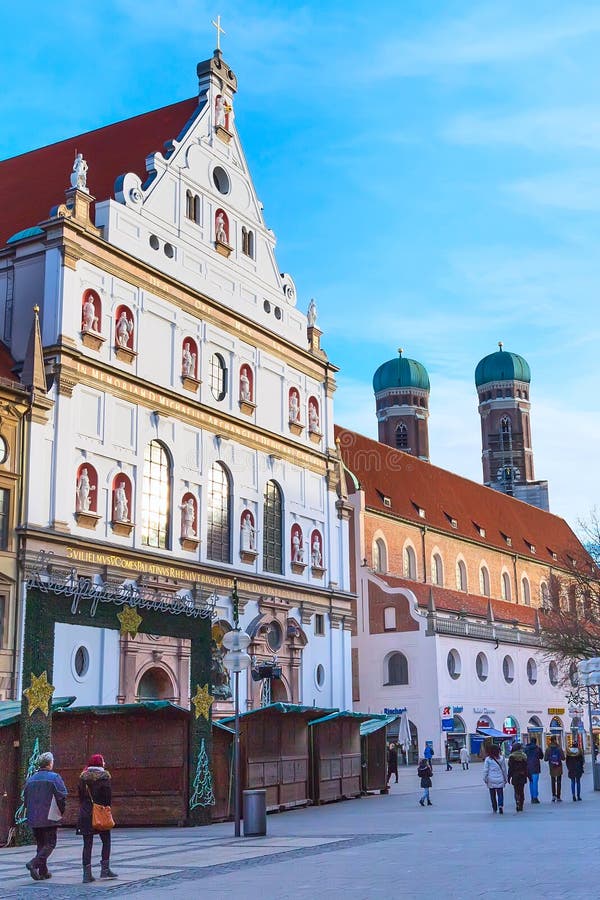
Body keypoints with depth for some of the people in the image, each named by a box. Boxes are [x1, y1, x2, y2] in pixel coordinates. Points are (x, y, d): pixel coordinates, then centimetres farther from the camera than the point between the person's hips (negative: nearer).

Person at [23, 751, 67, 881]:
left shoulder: (30, 779, 9)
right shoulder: (54, 778, -9)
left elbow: (26, 798, 13)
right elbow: (62, 797, -12)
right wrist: (61, 811, 4)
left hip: (33, 818, 6)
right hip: (50, 818, -6)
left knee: (40, 844, 14)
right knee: (50, 844, 0)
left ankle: (43, 872, 13)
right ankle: (34, 863, -19)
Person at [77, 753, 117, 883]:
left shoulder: (83, 777, 6)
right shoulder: (104, 776, -7)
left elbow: (80, 795, 8)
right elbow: (108, 796, -9)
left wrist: (84, 808, 12)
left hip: (85, 814, 4)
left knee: (87, 844, 5)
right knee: (106, 841, 10)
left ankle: (87, 873, 1)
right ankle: (105, 869, 5)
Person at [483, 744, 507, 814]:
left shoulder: (488, 759, -7)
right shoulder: (502, 758, -1)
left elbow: (485, 770, -4)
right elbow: (504, 769, 6)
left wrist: (485, 779, 6)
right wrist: (506, 778, 16)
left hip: (491, 780, -1)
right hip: (500, 780, 1)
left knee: (492, 795, 10)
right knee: (500, 794, 4)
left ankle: (495, 809, 14)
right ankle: (500, 805, -18)